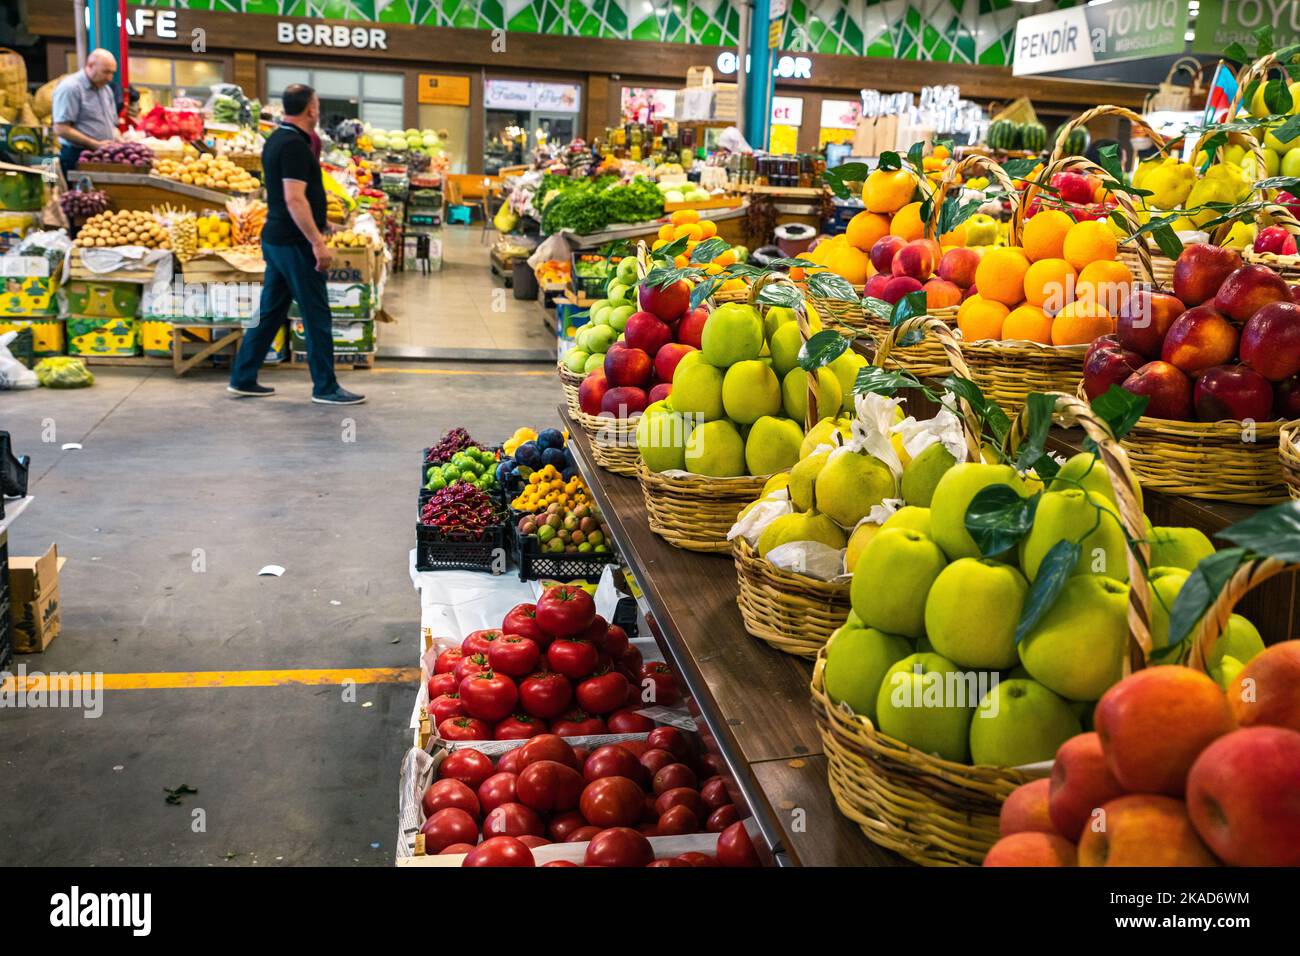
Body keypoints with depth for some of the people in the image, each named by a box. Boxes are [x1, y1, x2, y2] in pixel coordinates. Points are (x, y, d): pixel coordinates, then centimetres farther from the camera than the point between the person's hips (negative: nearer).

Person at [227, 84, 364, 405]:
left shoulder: (276, 139, 13)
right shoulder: (295, 145, -17)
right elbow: (294, 199, -23)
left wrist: (317, 230, 28)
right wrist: (317, 242, -24)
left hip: (275, 239, 10)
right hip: (295, 243, -10)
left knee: (270, 311, 14)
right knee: (316, 315, -2)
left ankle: (243, 378, 18)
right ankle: (325, 388, 4)